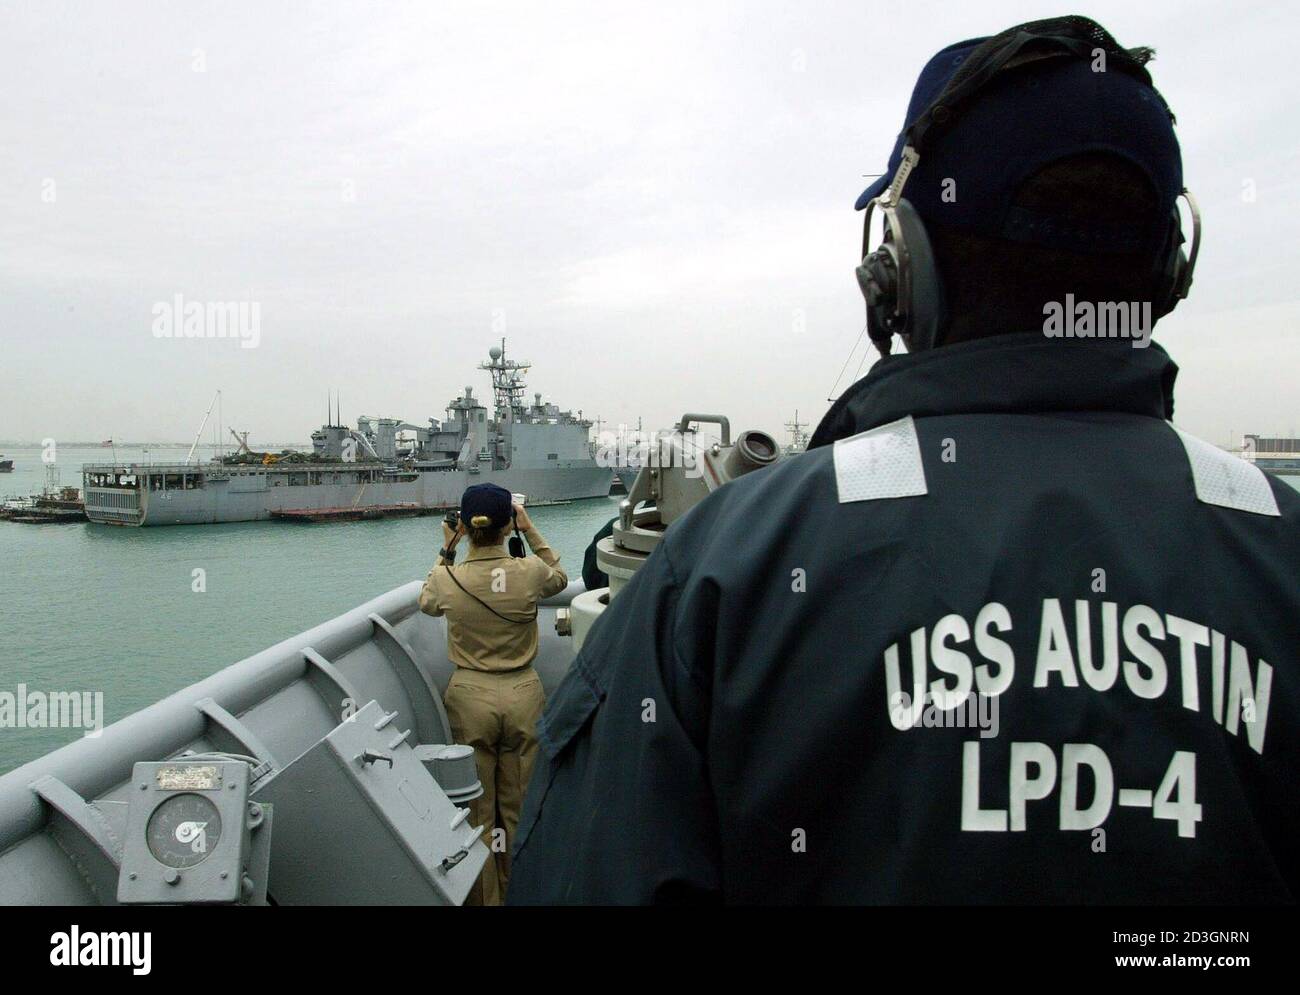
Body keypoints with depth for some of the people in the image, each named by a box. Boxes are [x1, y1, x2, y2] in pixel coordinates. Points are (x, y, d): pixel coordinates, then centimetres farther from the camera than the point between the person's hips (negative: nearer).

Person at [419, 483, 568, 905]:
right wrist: (531, 533, 10)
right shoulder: (530, 571, -13)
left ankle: (486, 897, 24)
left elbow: (427, 603, 13)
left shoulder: (447, 578, -12)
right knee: (519, 806, 15)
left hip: (470, 697, 0)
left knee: (478, 807, 14)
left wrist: (445, 552, 15)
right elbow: (559, 578, 12)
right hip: (523, 695, 0)